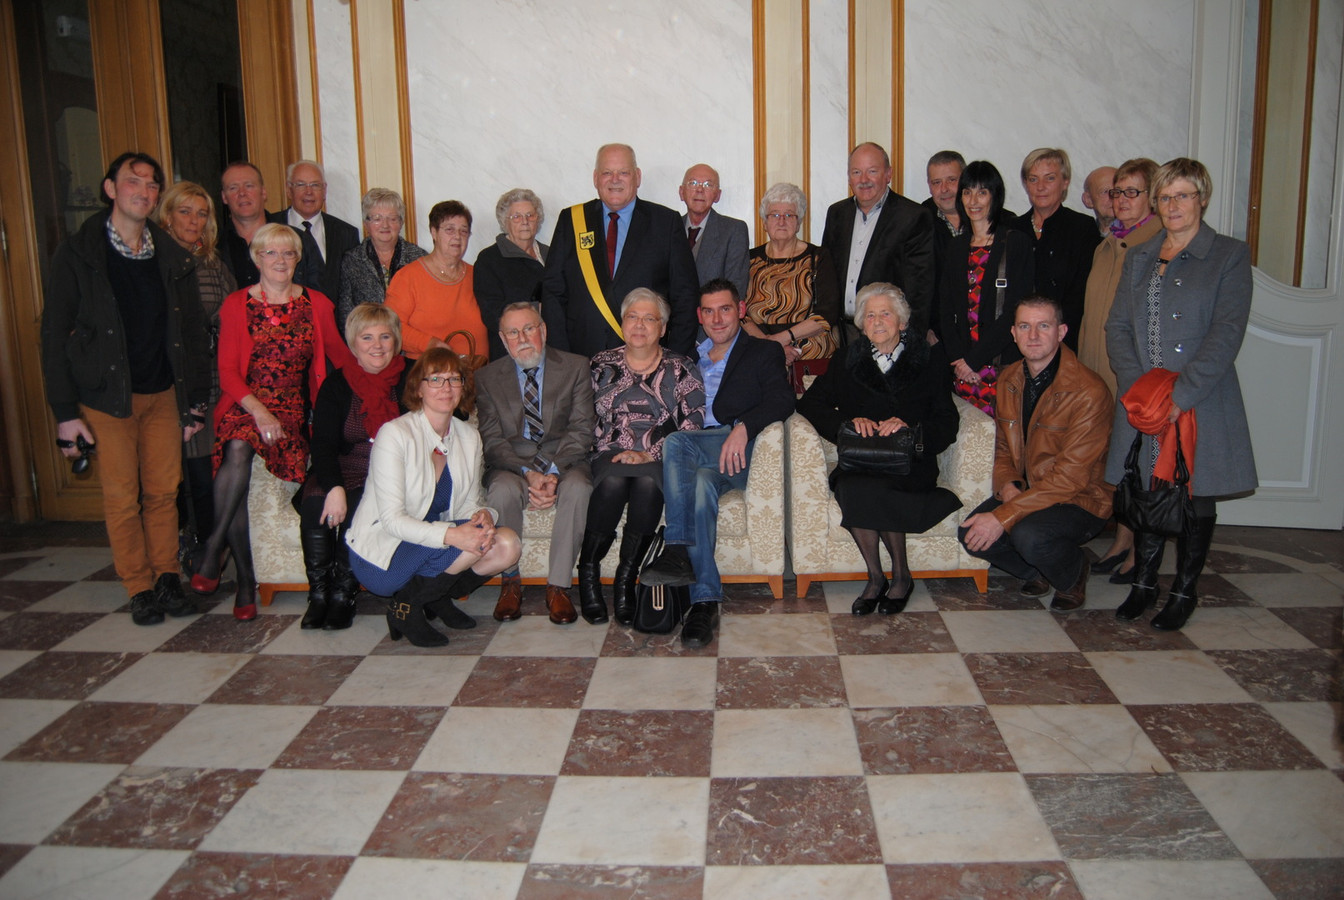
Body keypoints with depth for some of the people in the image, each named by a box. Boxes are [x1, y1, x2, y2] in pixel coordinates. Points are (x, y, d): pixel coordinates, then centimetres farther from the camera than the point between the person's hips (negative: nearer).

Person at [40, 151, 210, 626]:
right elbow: (54, 334, -3)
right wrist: (64, 411, -8)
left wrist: (195, 399, 5)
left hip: (163, 393, 3)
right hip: (107, 396, -2)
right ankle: (140, 588, 14)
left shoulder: (173, 256, 6)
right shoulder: (77, 255, -3)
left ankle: (168, 578, 19)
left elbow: (193, 331, 9)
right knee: (122, 497, 3)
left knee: (164, 492, 6)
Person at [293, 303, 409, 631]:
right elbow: (322, 443, -3)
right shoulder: (336, 385, 9)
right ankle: (319, 593, -15)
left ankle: (344, 595, -18)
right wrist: (334, 487, -22)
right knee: (314, 502, -27)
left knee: (359, 506, -31)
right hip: (344, 471, 2)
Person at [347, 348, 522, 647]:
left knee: (508, 545, -17)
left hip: (430, 541, 7)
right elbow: (392, 519, -20)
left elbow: (470, 503, 8)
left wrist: (483, 515, -18)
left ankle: (437, 597, 7)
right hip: (380, 555, -7)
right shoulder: (395, 434, -16)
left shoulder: (469, 437, 4)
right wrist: (450, 535, -35)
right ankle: (406, 605, -7)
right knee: (475, 541, -29)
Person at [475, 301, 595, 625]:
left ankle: (558, 585, -23)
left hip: (564, 460, 0)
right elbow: (492, 440, -2)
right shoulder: (487, 378, 7)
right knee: (503, 490, -33)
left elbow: (581, 431, -3)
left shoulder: (575, 367, 4)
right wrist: (528, 473, -19)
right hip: (512, 463, 1)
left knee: (578, 488, -34)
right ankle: (510, 582, -14)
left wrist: (552, 472, -19)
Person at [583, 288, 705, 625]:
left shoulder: (681, 370, 11)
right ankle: (588, 570, -18)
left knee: (647, 482, -35)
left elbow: (692, 424, -1)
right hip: (609, 457, 1)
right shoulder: (601, 366, 16)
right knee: (613, 481, -34)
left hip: (660, 461, -1)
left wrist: (649, 454, -14)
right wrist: (615, 452, -7)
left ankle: (626, 578, -26)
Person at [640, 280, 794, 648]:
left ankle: (678, 549, -36)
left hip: (737, 453, -3)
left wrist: (743, 427, -23)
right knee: (703, 482, -35)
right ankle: (705, 599, -40)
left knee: (676, 441, -34)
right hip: (691, 454, 3)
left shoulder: (764, 352, 16)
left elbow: (782, 400, -3)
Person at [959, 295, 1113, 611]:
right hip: (1025, 490, 6)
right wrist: (1007, 485, -10)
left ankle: (1073, 572, 2)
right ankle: (1037, 571, 11)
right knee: (970, 534, -18)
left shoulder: (1089, 392, -20)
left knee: (1029, 535, -34)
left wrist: (1003, 516, -29)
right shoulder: (1009, 380, 3)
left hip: (1079, 501, -6)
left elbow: (1070, 477, -23)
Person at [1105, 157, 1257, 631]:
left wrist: (1181, 393, -18)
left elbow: (1227, 332, -11)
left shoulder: (1230, 255, -1)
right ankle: (1143, 583, 22)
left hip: (1201, 401, -3)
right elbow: (1117, 326, 7)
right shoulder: (1139, 258, 13)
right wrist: (1138, 385, -9)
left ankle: (1184, 592, 19)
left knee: (1196, 496, 6)